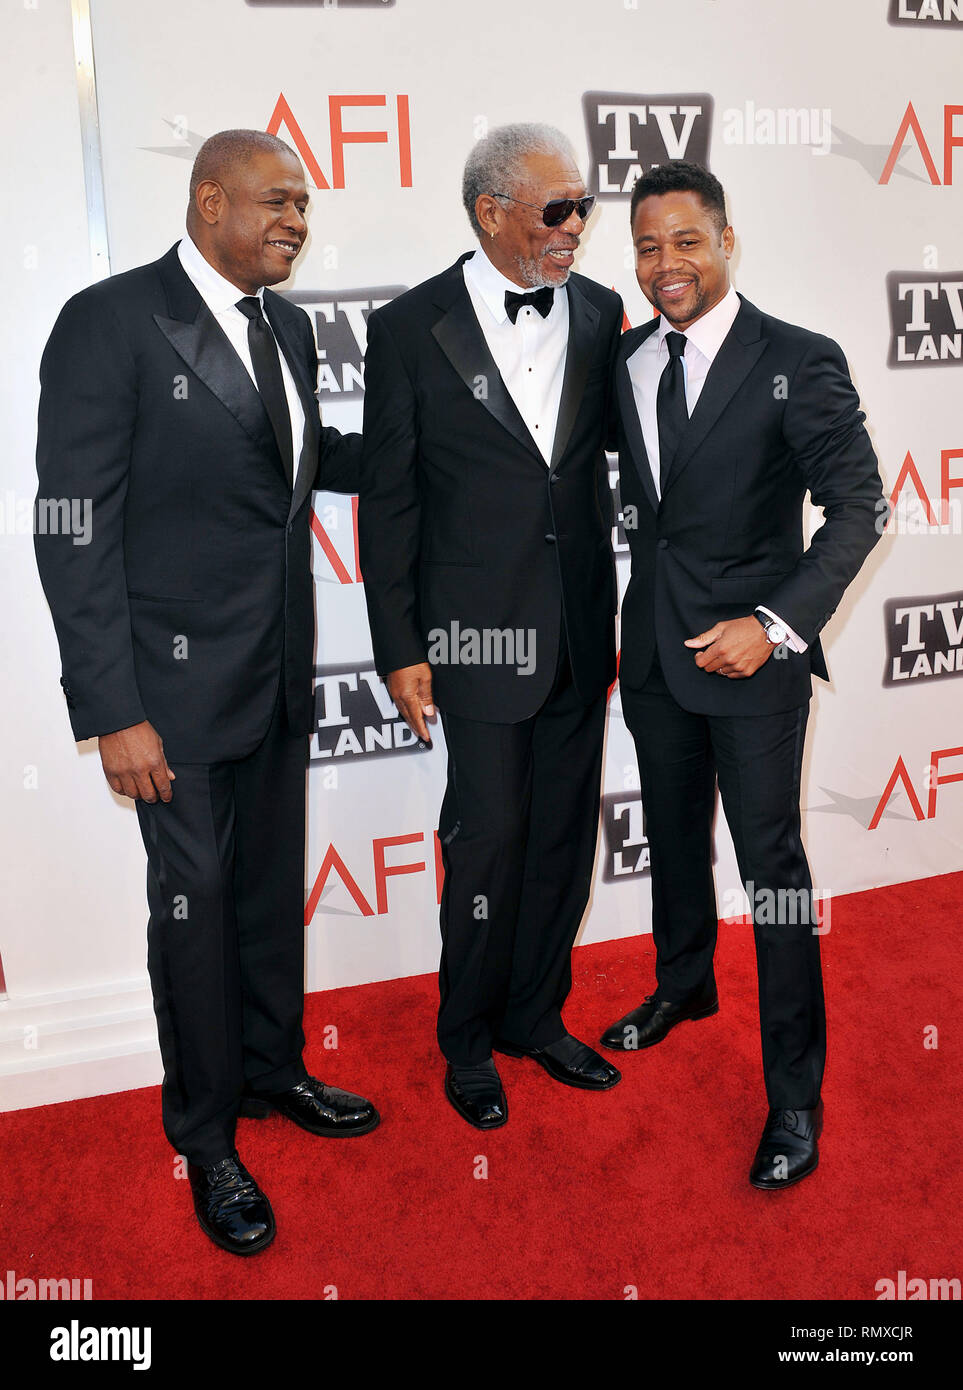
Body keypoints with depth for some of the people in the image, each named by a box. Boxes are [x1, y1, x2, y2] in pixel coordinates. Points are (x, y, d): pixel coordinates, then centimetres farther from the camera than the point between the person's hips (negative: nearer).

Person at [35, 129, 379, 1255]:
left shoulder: (288, 326, 8)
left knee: (274, 881, 18)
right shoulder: (109, 322, -14)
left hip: (281, 667, 7)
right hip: (179, 677, -6)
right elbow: (73, 530, -16)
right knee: (195, 900, 7)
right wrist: (114, 711, -19)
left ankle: (273, 1068, 41)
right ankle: (205, 1133, 28)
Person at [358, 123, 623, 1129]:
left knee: (565, 837, 13)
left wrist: (608, 609, 7)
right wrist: (399, 649, -7)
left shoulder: (600, 315, 5)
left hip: (581, 631, 4)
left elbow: (601, 456, 13)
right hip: (481, 633, -4)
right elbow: (386, 499, -4)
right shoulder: (410, 328, -6)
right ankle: (468, 1039, 27)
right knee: (488, 839, 4)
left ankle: (534, 1017, 34)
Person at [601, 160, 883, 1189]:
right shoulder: (623, 359, 5)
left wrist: (777, 624, -21)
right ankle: (684, 985, 46)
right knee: (672, 832, 20)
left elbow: (856, 506, -13)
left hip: (751, 650, -5)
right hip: (653, 642, 6)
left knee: (771, 862, 0)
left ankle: (795, 1093, 15)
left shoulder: (798, 362, -12)